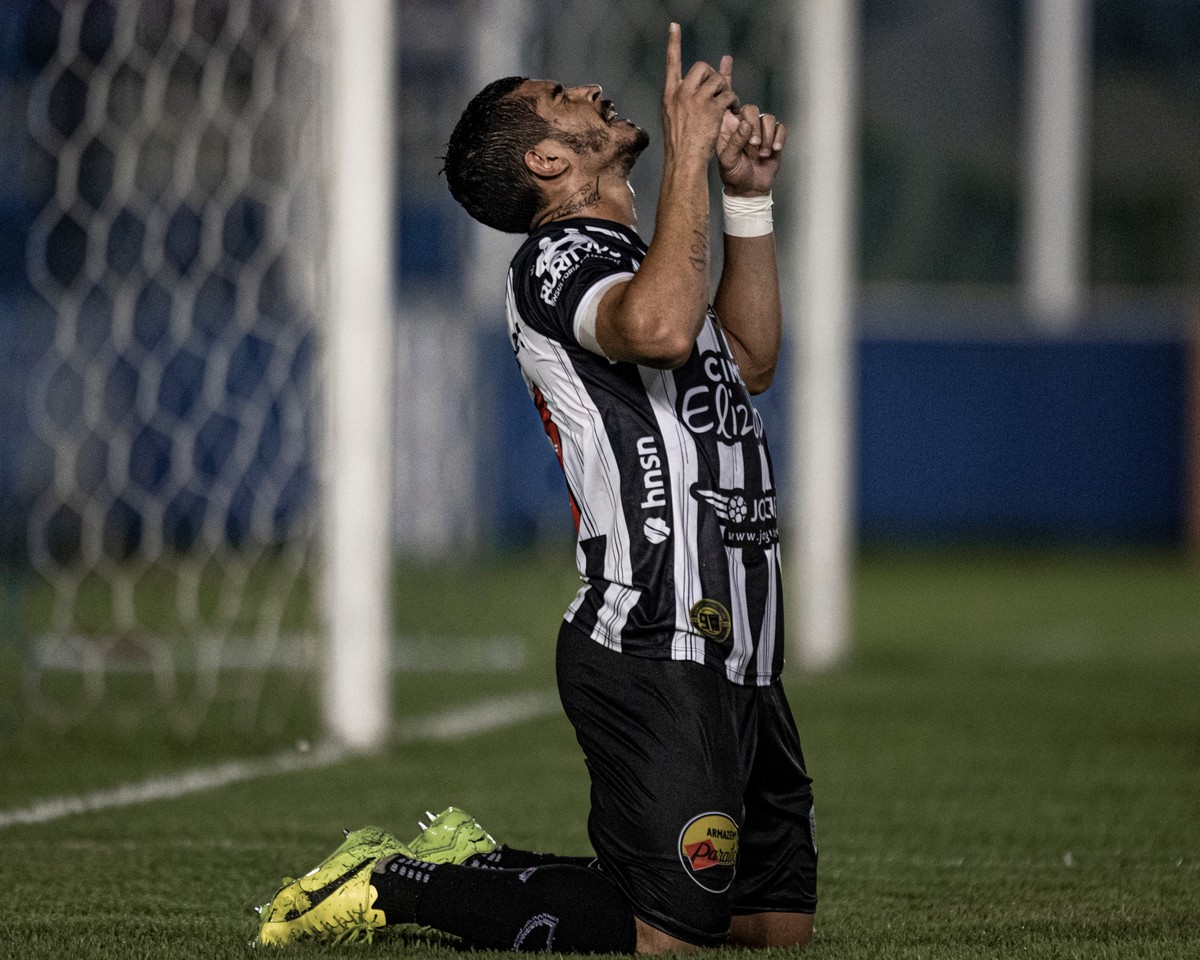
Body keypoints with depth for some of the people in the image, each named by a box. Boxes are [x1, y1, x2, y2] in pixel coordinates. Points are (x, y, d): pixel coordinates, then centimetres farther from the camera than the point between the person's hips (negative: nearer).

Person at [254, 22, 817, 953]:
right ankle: (396, 885, -1)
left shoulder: (618, 258, 23)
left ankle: (479, 867, 19)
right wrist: (688, 154, -22)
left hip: (732, 664, 10)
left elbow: (748, 360, 33)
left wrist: (749, 196, 23)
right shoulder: (557, 261, -9)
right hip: (655, 653, -10)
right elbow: (659, 328, -31)